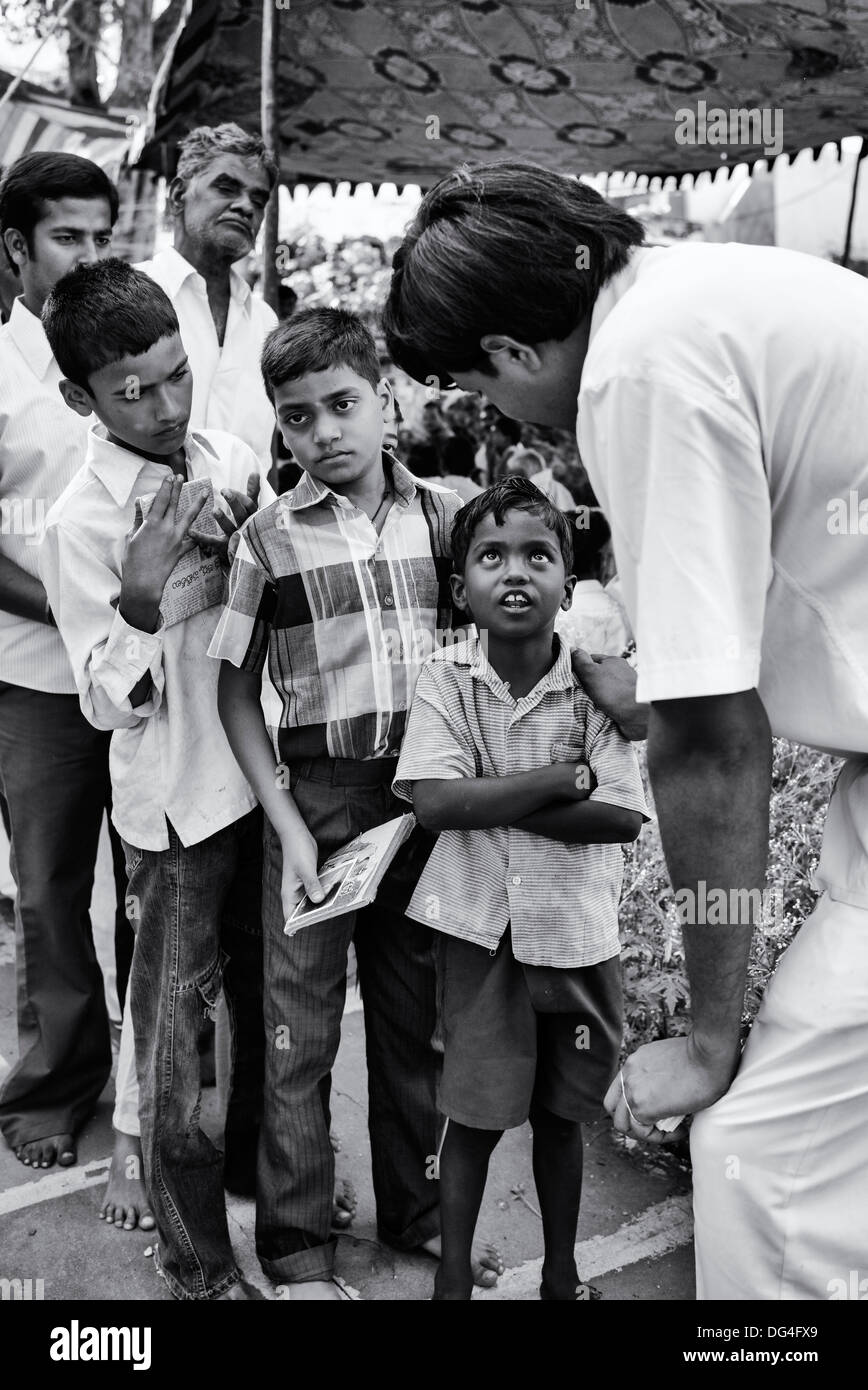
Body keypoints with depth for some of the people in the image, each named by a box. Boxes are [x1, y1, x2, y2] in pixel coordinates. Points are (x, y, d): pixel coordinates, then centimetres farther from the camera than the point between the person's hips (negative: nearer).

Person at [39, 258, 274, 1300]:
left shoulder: (234, 459, 0)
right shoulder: (80, 523, -14)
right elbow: (113, 704, -15)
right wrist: (140, 596, -30)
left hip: (268, 774, 5)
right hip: (178, 805, -5)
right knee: (174, 1031, 5)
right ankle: (198, 1267, 24)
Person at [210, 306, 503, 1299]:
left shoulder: (443, 513, 2)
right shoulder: (269, 537, -3)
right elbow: (236, 691, -1)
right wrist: (286, 824, -8)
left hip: (425, 789, 2)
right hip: (316, 796, -2)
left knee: (414, 1013, 15)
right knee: (301, 1029, 6)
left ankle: (414, 1208, 35)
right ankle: (297, 1250, 23)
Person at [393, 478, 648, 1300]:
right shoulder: (444, 679, -8)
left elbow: (623, 817, -15)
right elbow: (433, 801, -20)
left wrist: (490, 800, -19)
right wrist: (566, 778, -20)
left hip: (577, 932, 1)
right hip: (482, 930, -1)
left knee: (560, 1116, 17)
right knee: (474, 1116, 10)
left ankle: (561, 1276, 38)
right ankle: (453, 1276, 30)